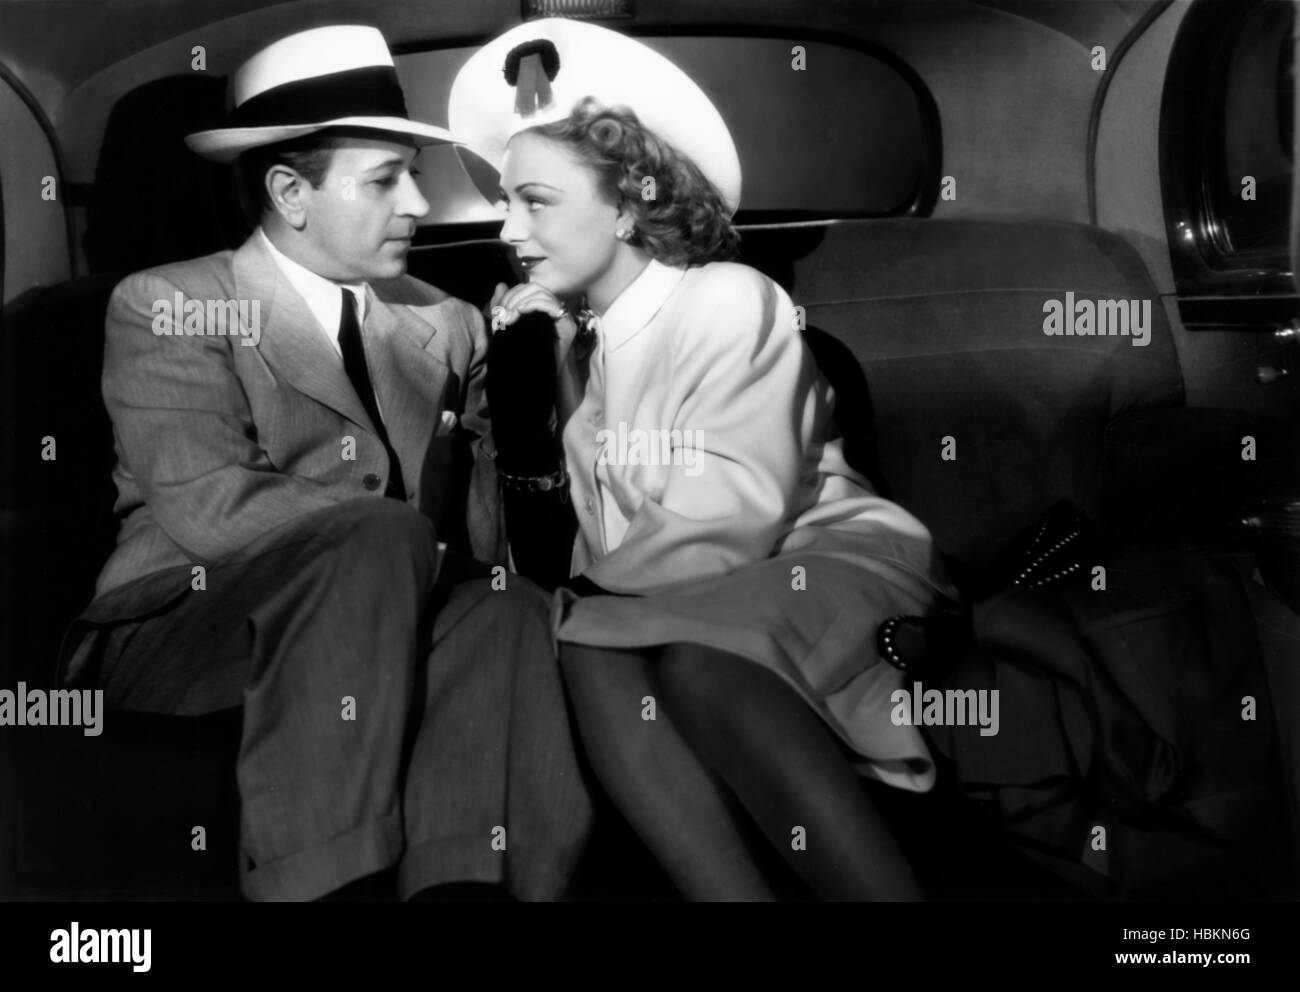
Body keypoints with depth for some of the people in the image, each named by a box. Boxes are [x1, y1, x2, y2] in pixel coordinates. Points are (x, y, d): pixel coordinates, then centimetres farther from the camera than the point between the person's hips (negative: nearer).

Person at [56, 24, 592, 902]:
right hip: (180, 627, -4)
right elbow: (210, 507, -16)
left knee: (501, 606, -27)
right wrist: (400, 546, -18)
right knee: (377, 539, -31)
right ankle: (321, 877, -30)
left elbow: (478, 527, 5)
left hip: (378, 624, 4)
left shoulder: (449, 327, 13)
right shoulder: (168, 307, -1)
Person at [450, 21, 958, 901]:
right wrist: (522, 375, -2)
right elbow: (560, 522, 6)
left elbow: (732, 514, -18)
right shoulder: (573, 335, 13)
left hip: (824, 558, -5)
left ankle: (885, 889, -28)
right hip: (674, 602, 6)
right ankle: (736, 893, -33)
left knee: (695, 662, -34)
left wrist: (594, 584, -9)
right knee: (593, 652, -26)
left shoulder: (729, 299, -8)